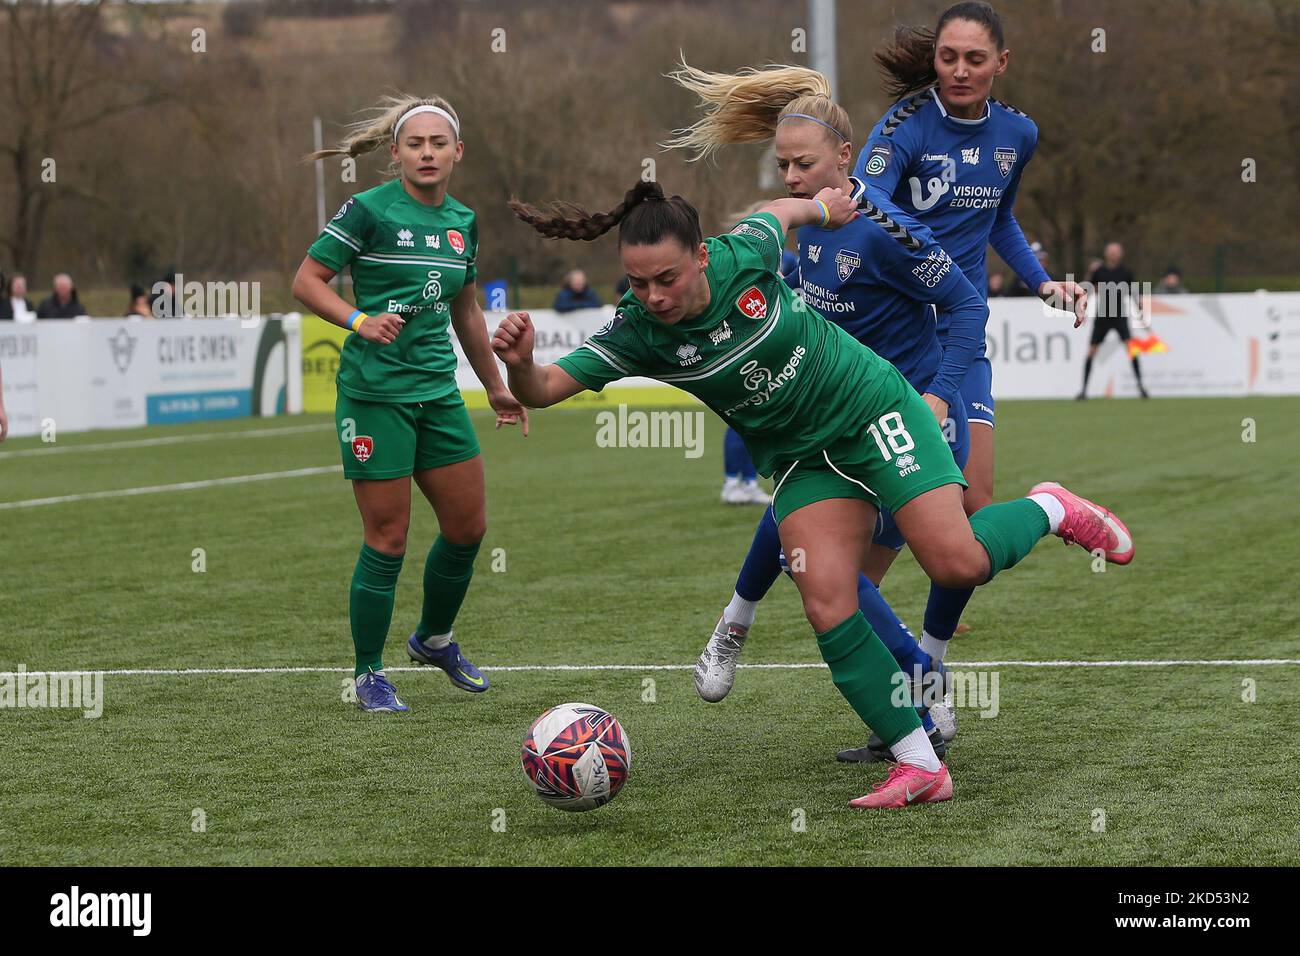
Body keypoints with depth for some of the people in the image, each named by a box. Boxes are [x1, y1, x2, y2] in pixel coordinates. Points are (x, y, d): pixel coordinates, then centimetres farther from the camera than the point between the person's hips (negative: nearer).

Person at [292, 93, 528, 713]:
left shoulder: (462, 221, 11)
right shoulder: (368, 210, -9)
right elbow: (306, 281, -8)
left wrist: (496, 387, 26)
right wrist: (360, 321, -23)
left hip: (438, 392, 7)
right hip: (375, 393, -7)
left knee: (468, 526, 9)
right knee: (388, 536, -5)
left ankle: (434, 638, 33)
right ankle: (368, 674, 9)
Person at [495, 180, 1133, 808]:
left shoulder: (745, 255, -21)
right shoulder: (636, 332, -18)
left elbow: (779, 212, 3)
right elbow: (545, 389, -27)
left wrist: (821, 204, 24)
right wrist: (520, 365, -50)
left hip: (870, 408, -2)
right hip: (801, 464, 3)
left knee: (957, 564, -18)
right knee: (827, 610, -15)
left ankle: (1051, 510, 15)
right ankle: (919, 766, -6)